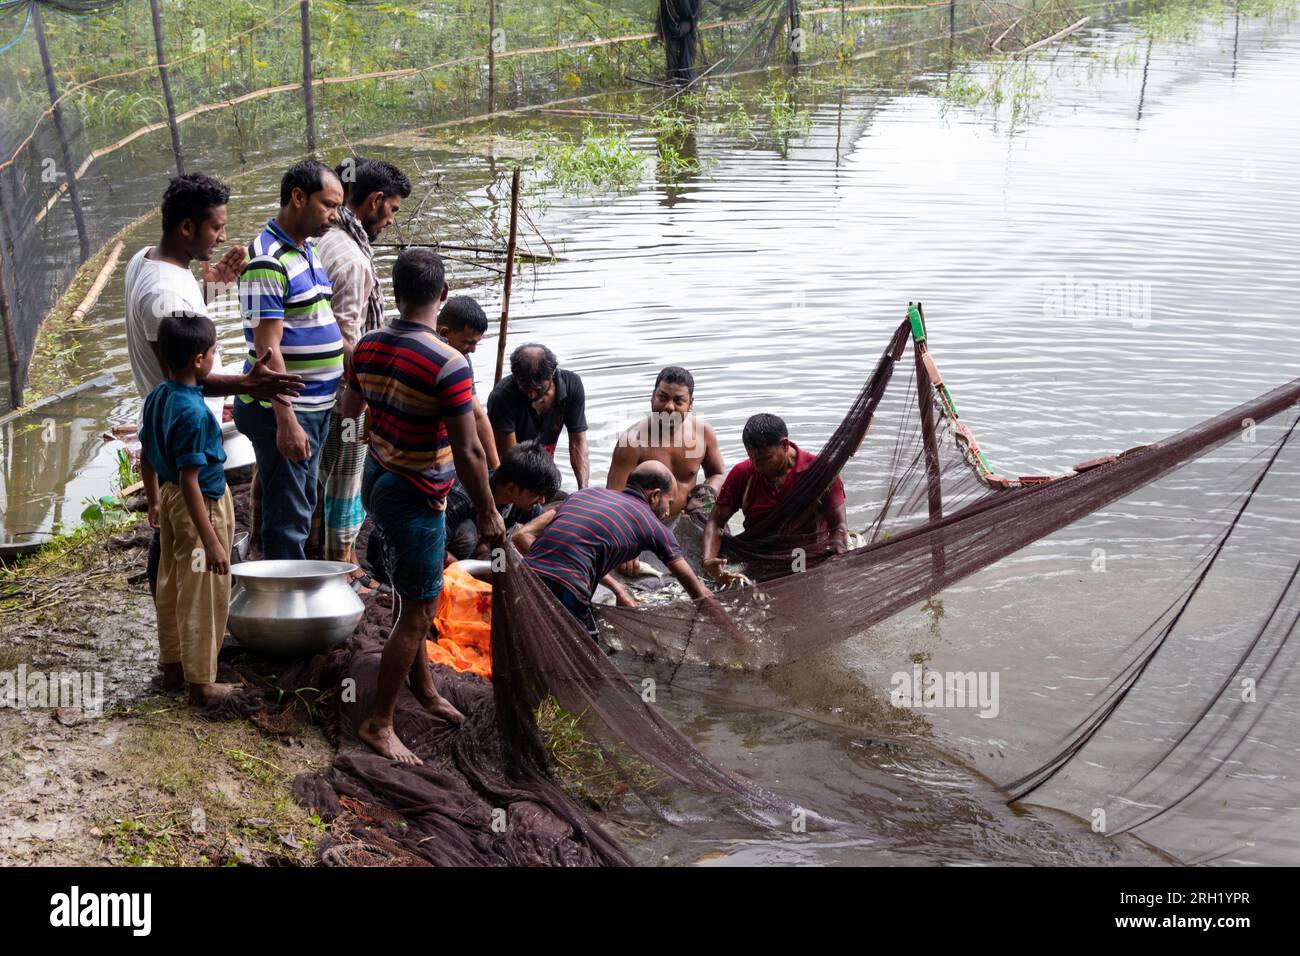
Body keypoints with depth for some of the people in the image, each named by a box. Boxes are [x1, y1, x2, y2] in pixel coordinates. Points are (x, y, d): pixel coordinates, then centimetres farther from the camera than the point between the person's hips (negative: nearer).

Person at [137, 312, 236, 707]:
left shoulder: (157, 396, -2)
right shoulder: (193, 412, -28)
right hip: (202, 506, -9)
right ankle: (201, 682, 14)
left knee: (171, 586, 21)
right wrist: (210, 541, -25)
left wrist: (154, 501, 25)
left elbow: (147, 458, 10)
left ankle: (173, 663, 37)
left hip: (170, 498, 9)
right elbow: (190, 481, -28)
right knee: (202, 596, 4)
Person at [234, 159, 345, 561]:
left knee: (302, 508, 18)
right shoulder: (267, 261, -18)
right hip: (284, 409, -10)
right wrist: (286, 421, -26)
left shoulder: (307, 250, 12)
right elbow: (268, 348, -23)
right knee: (287, 516, -4)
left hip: (315, 407, 10)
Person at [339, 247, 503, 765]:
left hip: (378, 480, 8)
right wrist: (487, 513, -10)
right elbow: (468, 453, -23)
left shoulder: (367, 346, -2)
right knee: (417, 614, 3)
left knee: (415, 599, 23)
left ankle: (424, 689, 38)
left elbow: (349, 409, 17)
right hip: (415, 498, -8)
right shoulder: (448, 364, -26)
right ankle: (378, 723, 11)